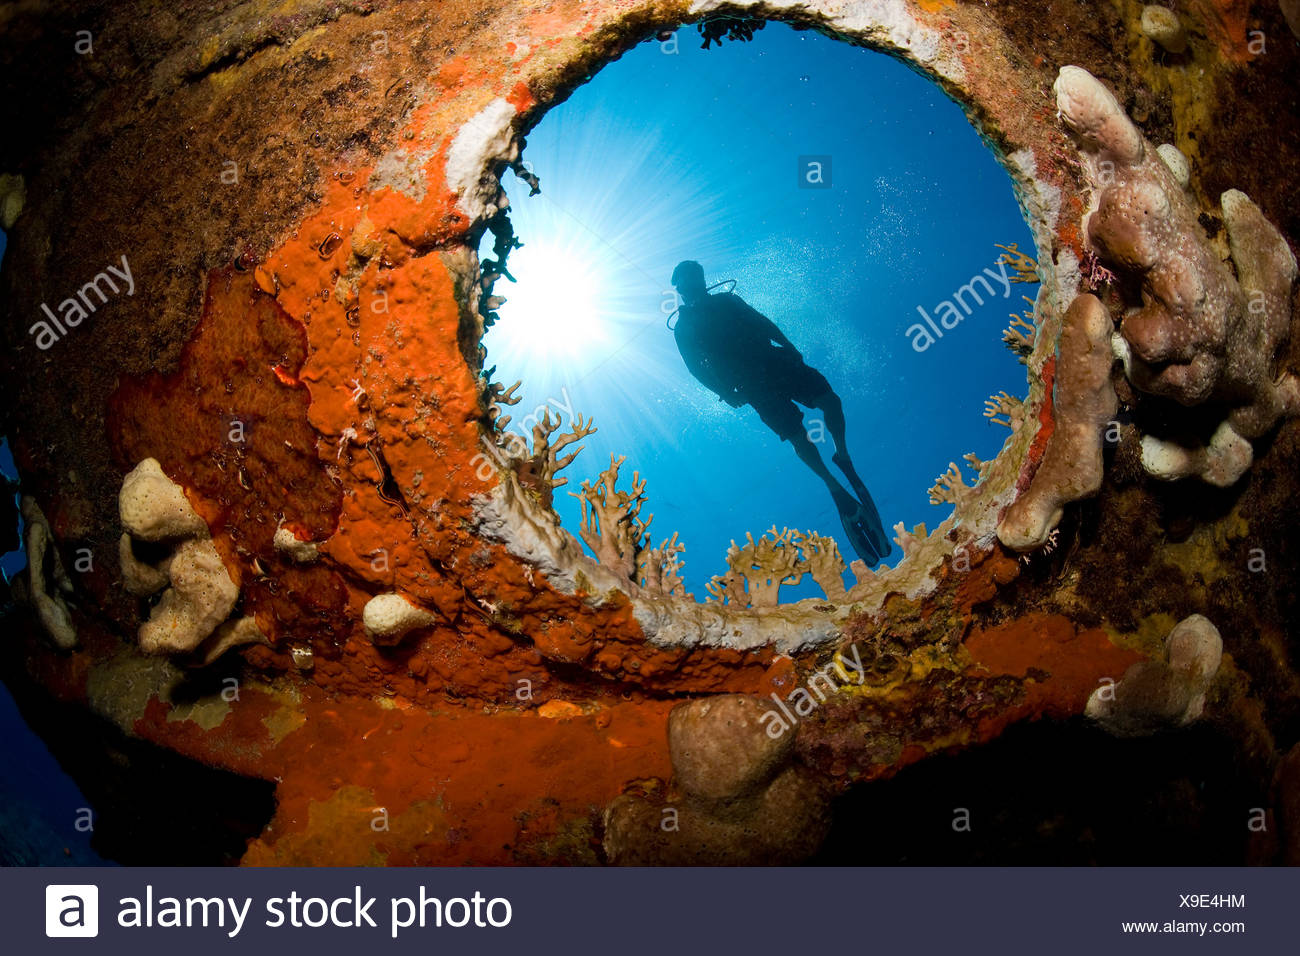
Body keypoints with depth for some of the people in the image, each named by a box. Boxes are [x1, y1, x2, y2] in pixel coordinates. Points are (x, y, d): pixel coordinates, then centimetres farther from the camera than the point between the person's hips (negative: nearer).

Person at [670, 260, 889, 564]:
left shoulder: (727, 300, 18)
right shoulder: (683, 329, 7)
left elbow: (764, 323, 18)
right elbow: (697, 370, 1)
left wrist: (790, 348, 5)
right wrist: (726, 392, -12)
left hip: (775, 361, 4)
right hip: (752, 384, -4)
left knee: (829, 399, -16)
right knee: (796, 433, -20)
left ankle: (843, 458, 6)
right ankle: (838, 491, -12)